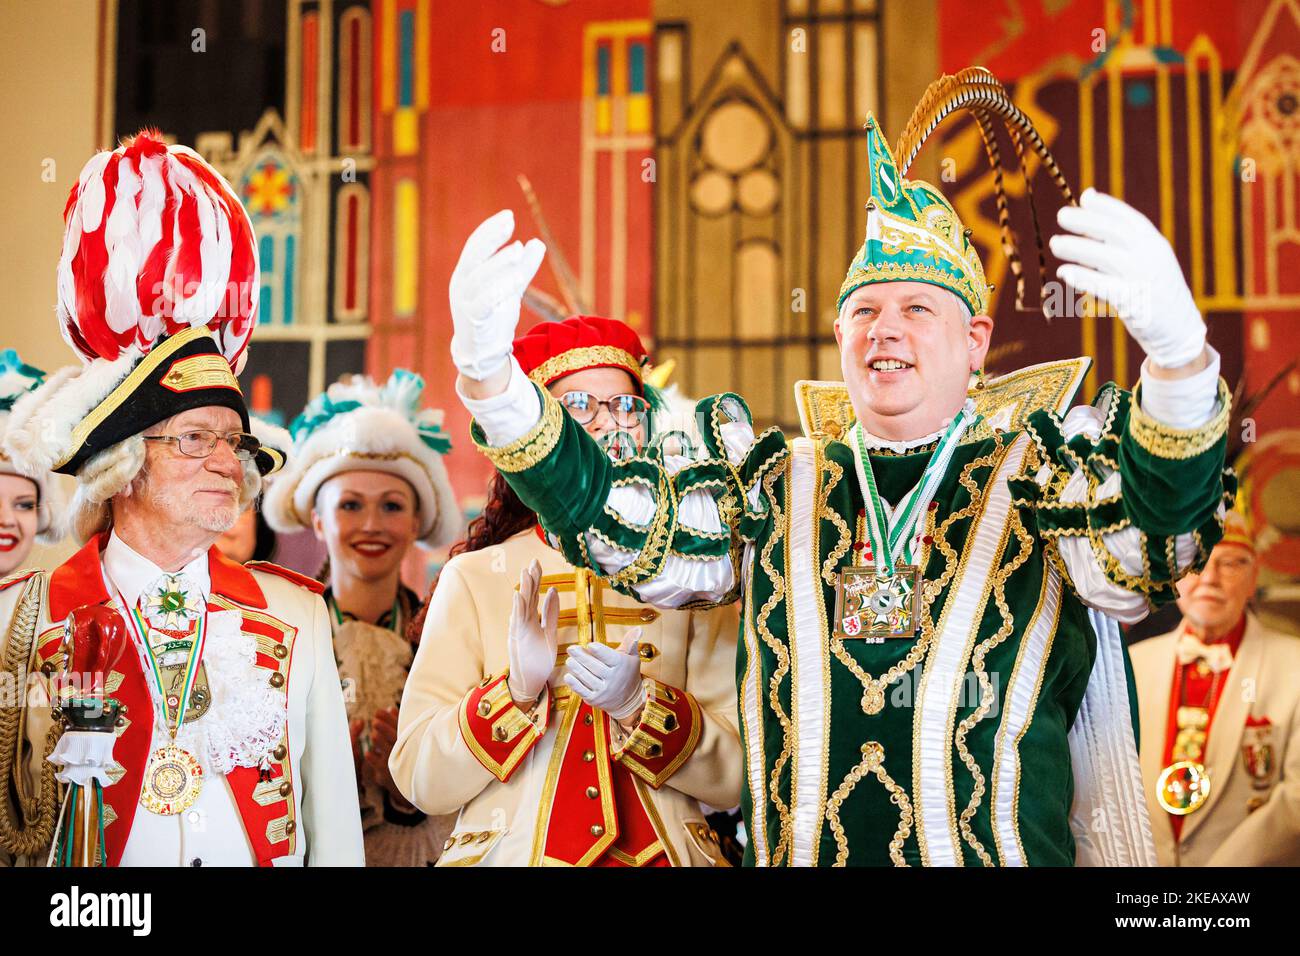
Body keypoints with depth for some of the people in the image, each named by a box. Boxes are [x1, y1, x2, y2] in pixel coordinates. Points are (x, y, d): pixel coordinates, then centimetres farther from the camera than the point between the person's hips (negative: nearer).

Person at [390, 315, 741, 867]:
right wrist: (516, 690, -13)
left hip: (660, 853, 1)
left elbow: (738, 776, 2)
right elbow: (419, 781, -1)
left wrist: (637, 703, -11)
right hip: (512, 852, -1)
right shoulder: (473, 577, 6)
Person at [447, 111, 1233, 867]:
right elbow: (615, 523, 1)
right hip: (793, 851, 4)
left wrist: (1179, 351, -35)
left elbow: (1160, 532, -16)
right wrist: (488, 374, -13)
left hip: (1007, 853, -4)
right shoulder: (774, 493, 11)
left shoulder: (1038, 477, 3)